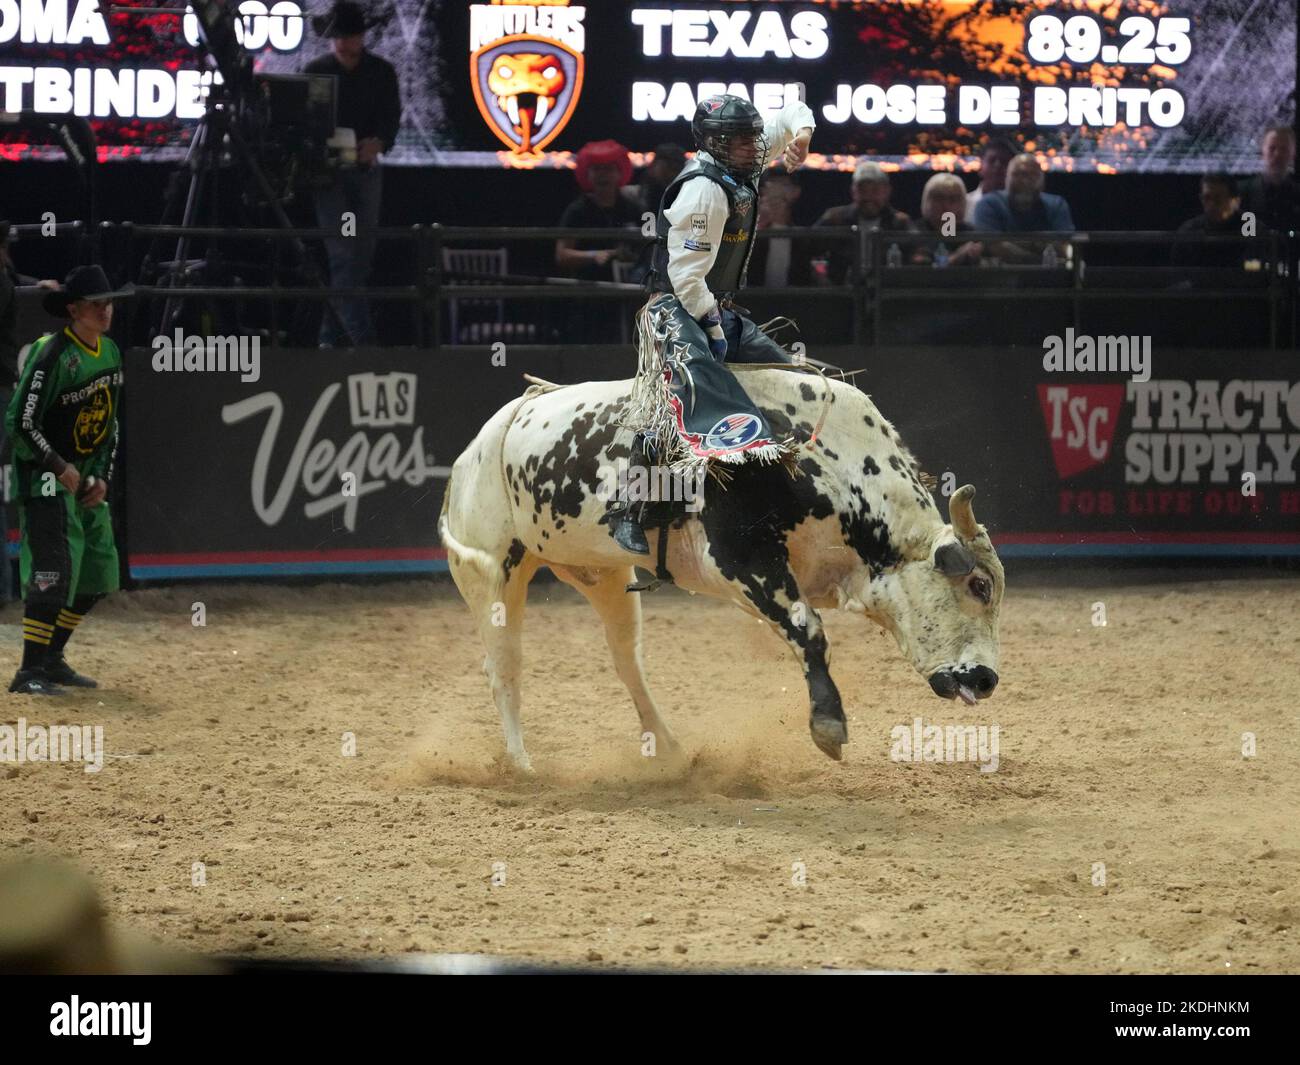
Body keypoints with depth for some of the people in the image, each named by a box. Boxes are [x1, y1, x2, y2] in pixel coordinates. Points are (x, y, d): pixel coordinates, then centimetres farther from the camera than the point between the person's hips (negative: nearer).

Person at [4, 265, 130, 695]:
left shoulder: (110, 352, 7)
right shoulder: (52, 356, -19)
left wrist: (103, 477, 6)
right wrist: (60, 469, -16)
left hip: (86, 479, 8)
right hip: (45, 478, -8)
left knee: (97, 574, 8)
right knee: (54, 570, -17)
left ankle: (52, 659, 21)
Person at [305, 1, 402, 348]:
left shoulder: (381, 72, 5)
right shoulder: (316, 71, 1)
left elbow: (391, 115, -1)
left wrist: (378, 143, -22)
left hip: (367, 171, 3)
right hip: (329, 172, -3)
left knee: (361, 256, 6)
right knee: (342, 256, -12)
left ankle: (331, 337, 16)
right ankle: (362, 340, -19)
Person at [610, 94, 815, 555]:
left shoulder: (739, 166, 6)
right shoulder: (705, 189, -20)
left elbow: (791, 115, 20)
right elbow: (685, 273, -22)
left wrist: (799, 133, -3)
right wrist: (712, 324, -17)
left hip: (717, 309, 11)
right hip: (676, 310, -10)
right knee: (672, 406, -29)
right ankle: (627, 512, -33)